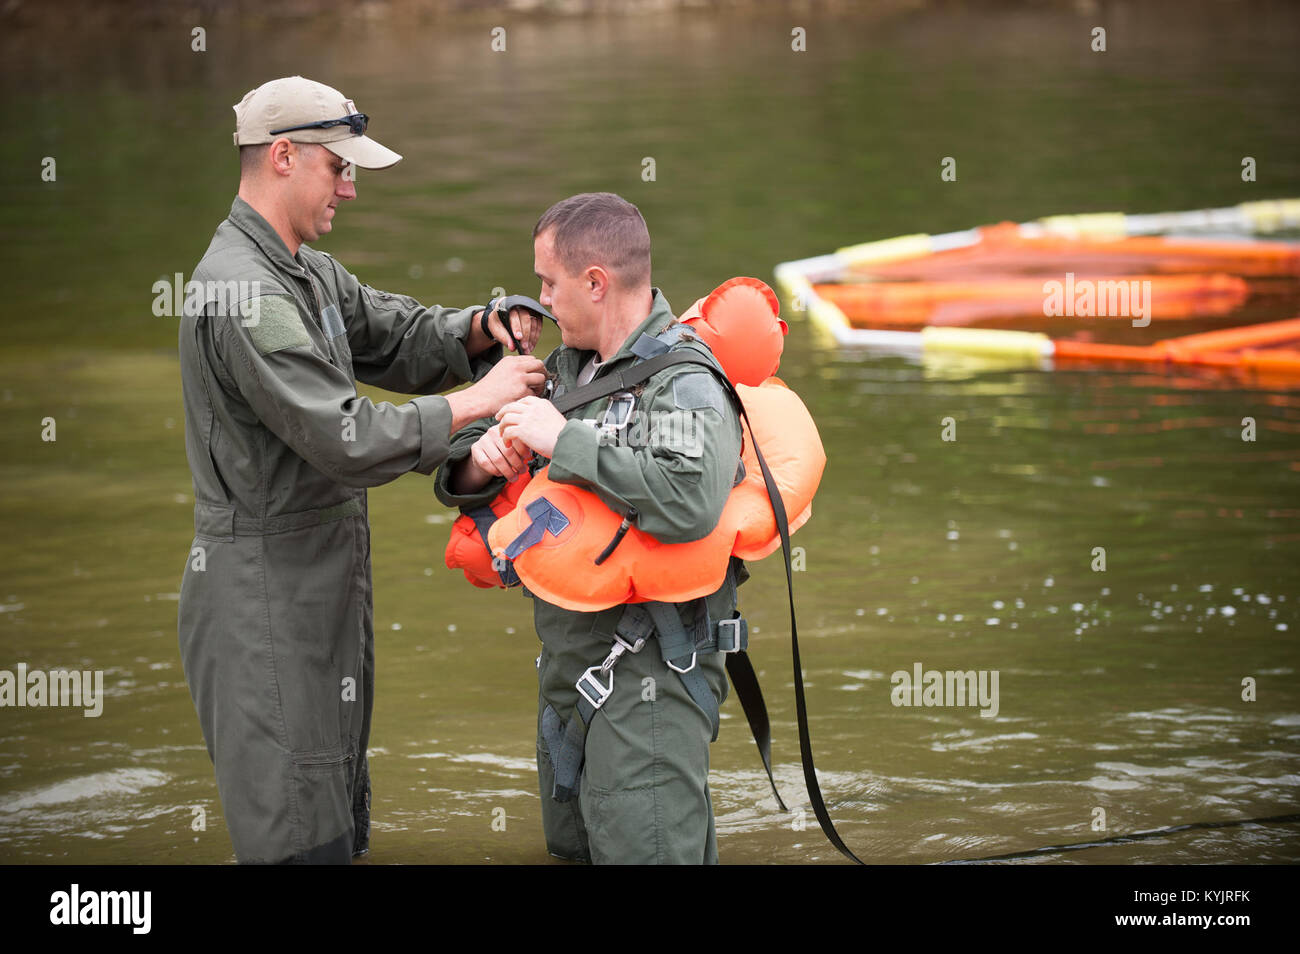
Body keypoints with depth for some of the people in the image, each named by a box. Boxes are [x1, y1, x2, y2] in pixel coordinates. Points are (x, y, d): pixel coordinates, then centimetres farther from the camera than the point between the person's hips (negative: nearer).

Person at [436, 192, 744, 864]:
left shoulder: (685, 383, -16)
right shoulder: (567, 369, 10)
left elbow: (690, 503, -37)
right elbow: (461, 481, 14)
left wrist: (563, 439, -28)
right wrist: (481, 462, -12)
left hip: (647, 677, -9)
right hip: (566, 662, 9)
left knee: (641, 852, -9)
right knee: (571, 846, 20)